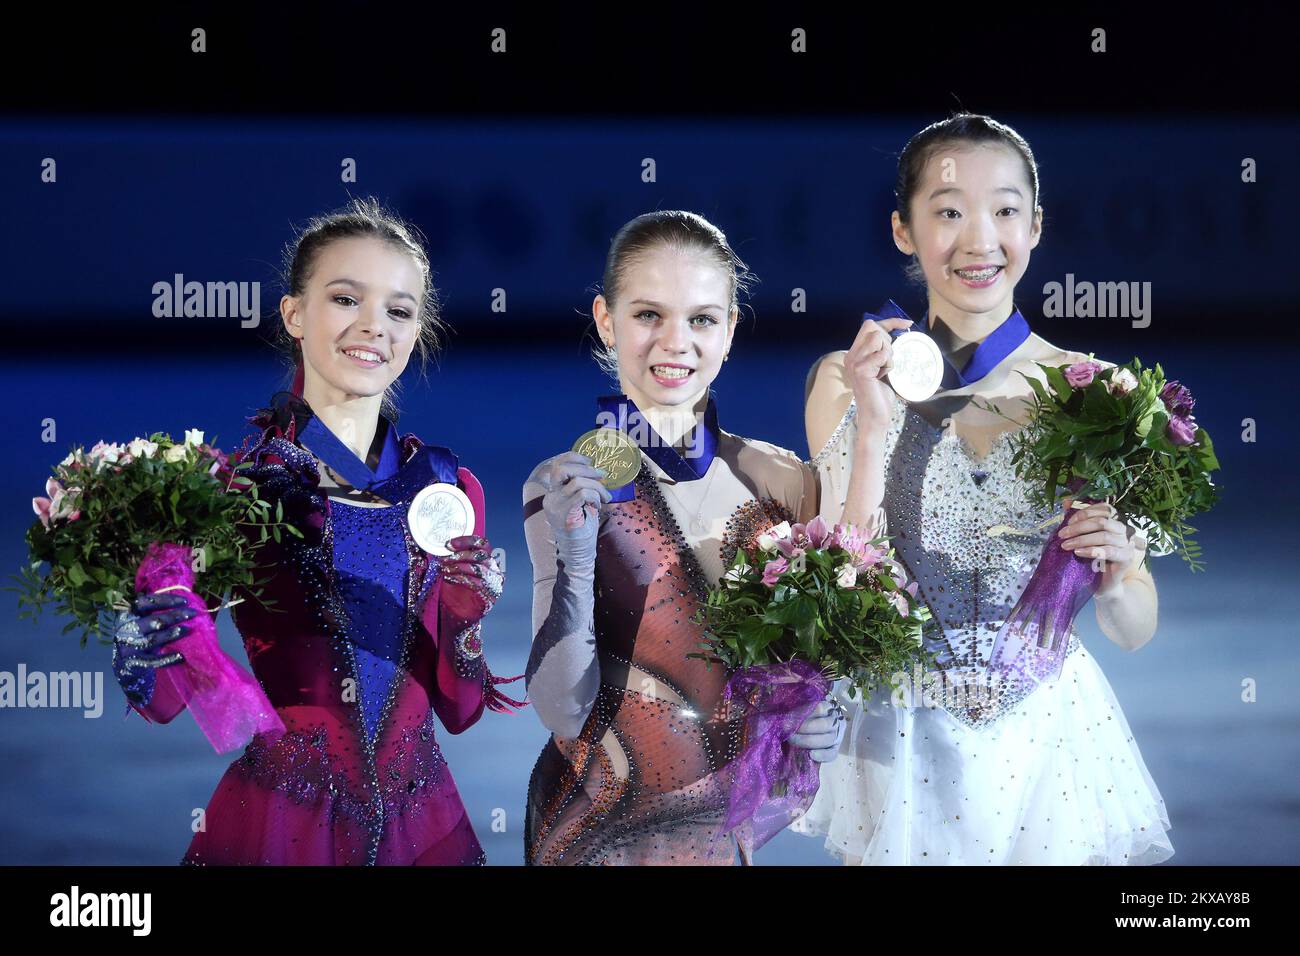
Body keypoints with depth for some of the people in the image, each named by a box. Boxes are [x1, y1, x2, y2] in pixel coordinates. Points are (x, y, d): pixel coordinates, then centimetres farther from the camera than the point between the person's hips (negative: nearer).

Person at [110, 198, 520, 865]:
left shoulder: (447, 486, 0)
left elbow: (457, 709, 4)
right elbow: (169, 701, -5)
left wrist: (464, 622, -15)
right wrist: (143, 664, -27)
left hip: (421, 824, 4)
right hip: (277, 818, -3)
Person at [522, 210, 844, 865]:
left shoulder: (781, 478, -4)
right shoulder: (564, 489, -10)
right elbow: (564, 710, -15)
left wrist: (824, 713, -11)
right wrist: (573, 560, -27)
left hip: (737, 818, 3)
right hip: (609, 826, -3)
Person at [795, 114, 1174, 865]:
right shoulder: (847, 383, -5)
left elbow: (1135, 631, 2)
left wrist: (1116, 580, -20)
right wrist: (873, 432, -18)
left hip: (1050, 740, 1)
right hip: (905, 744, 0)